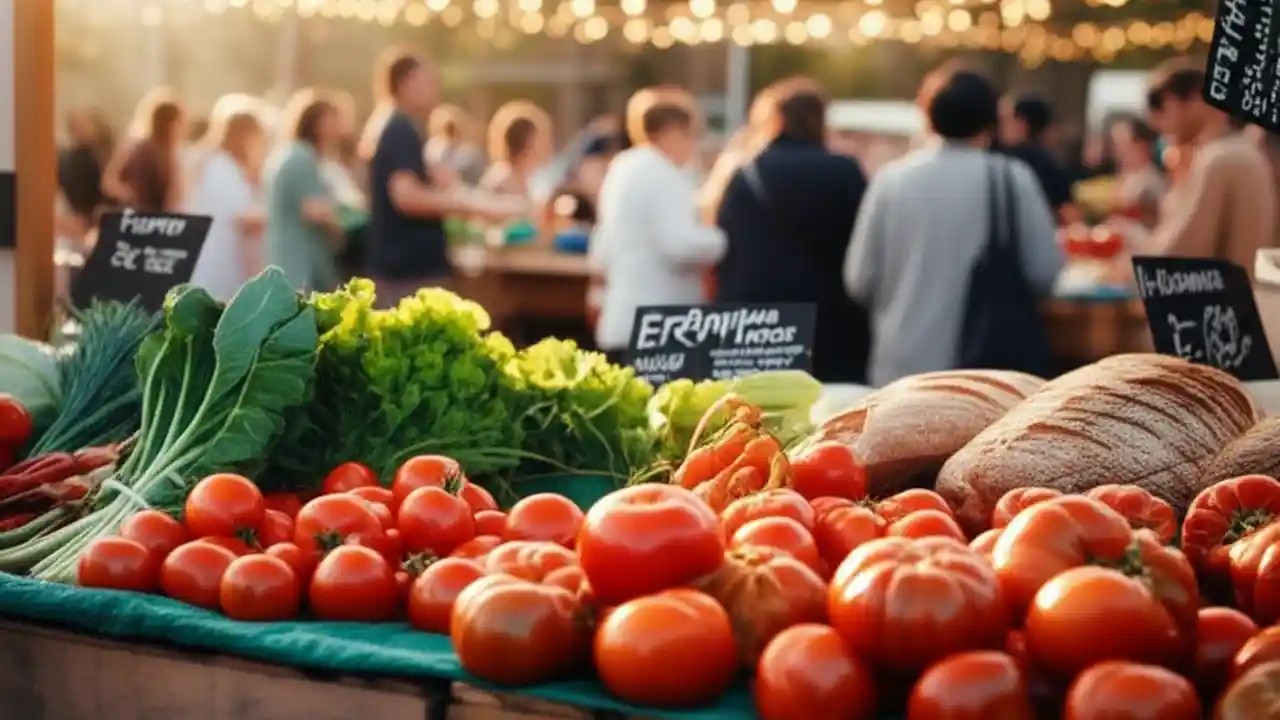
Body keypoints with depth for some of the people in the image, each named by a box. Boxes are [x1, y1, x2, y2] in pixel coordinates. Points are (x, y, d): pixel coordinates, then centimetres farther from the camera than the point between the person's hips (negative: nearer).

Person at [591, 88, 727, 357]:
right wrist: (723, 240, -6)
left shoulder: (622, 169, 17)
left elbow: (601, 254, 21)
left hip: (622, 325, 9)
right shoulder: (664, 175, -11)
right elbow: (681, 244, -22)